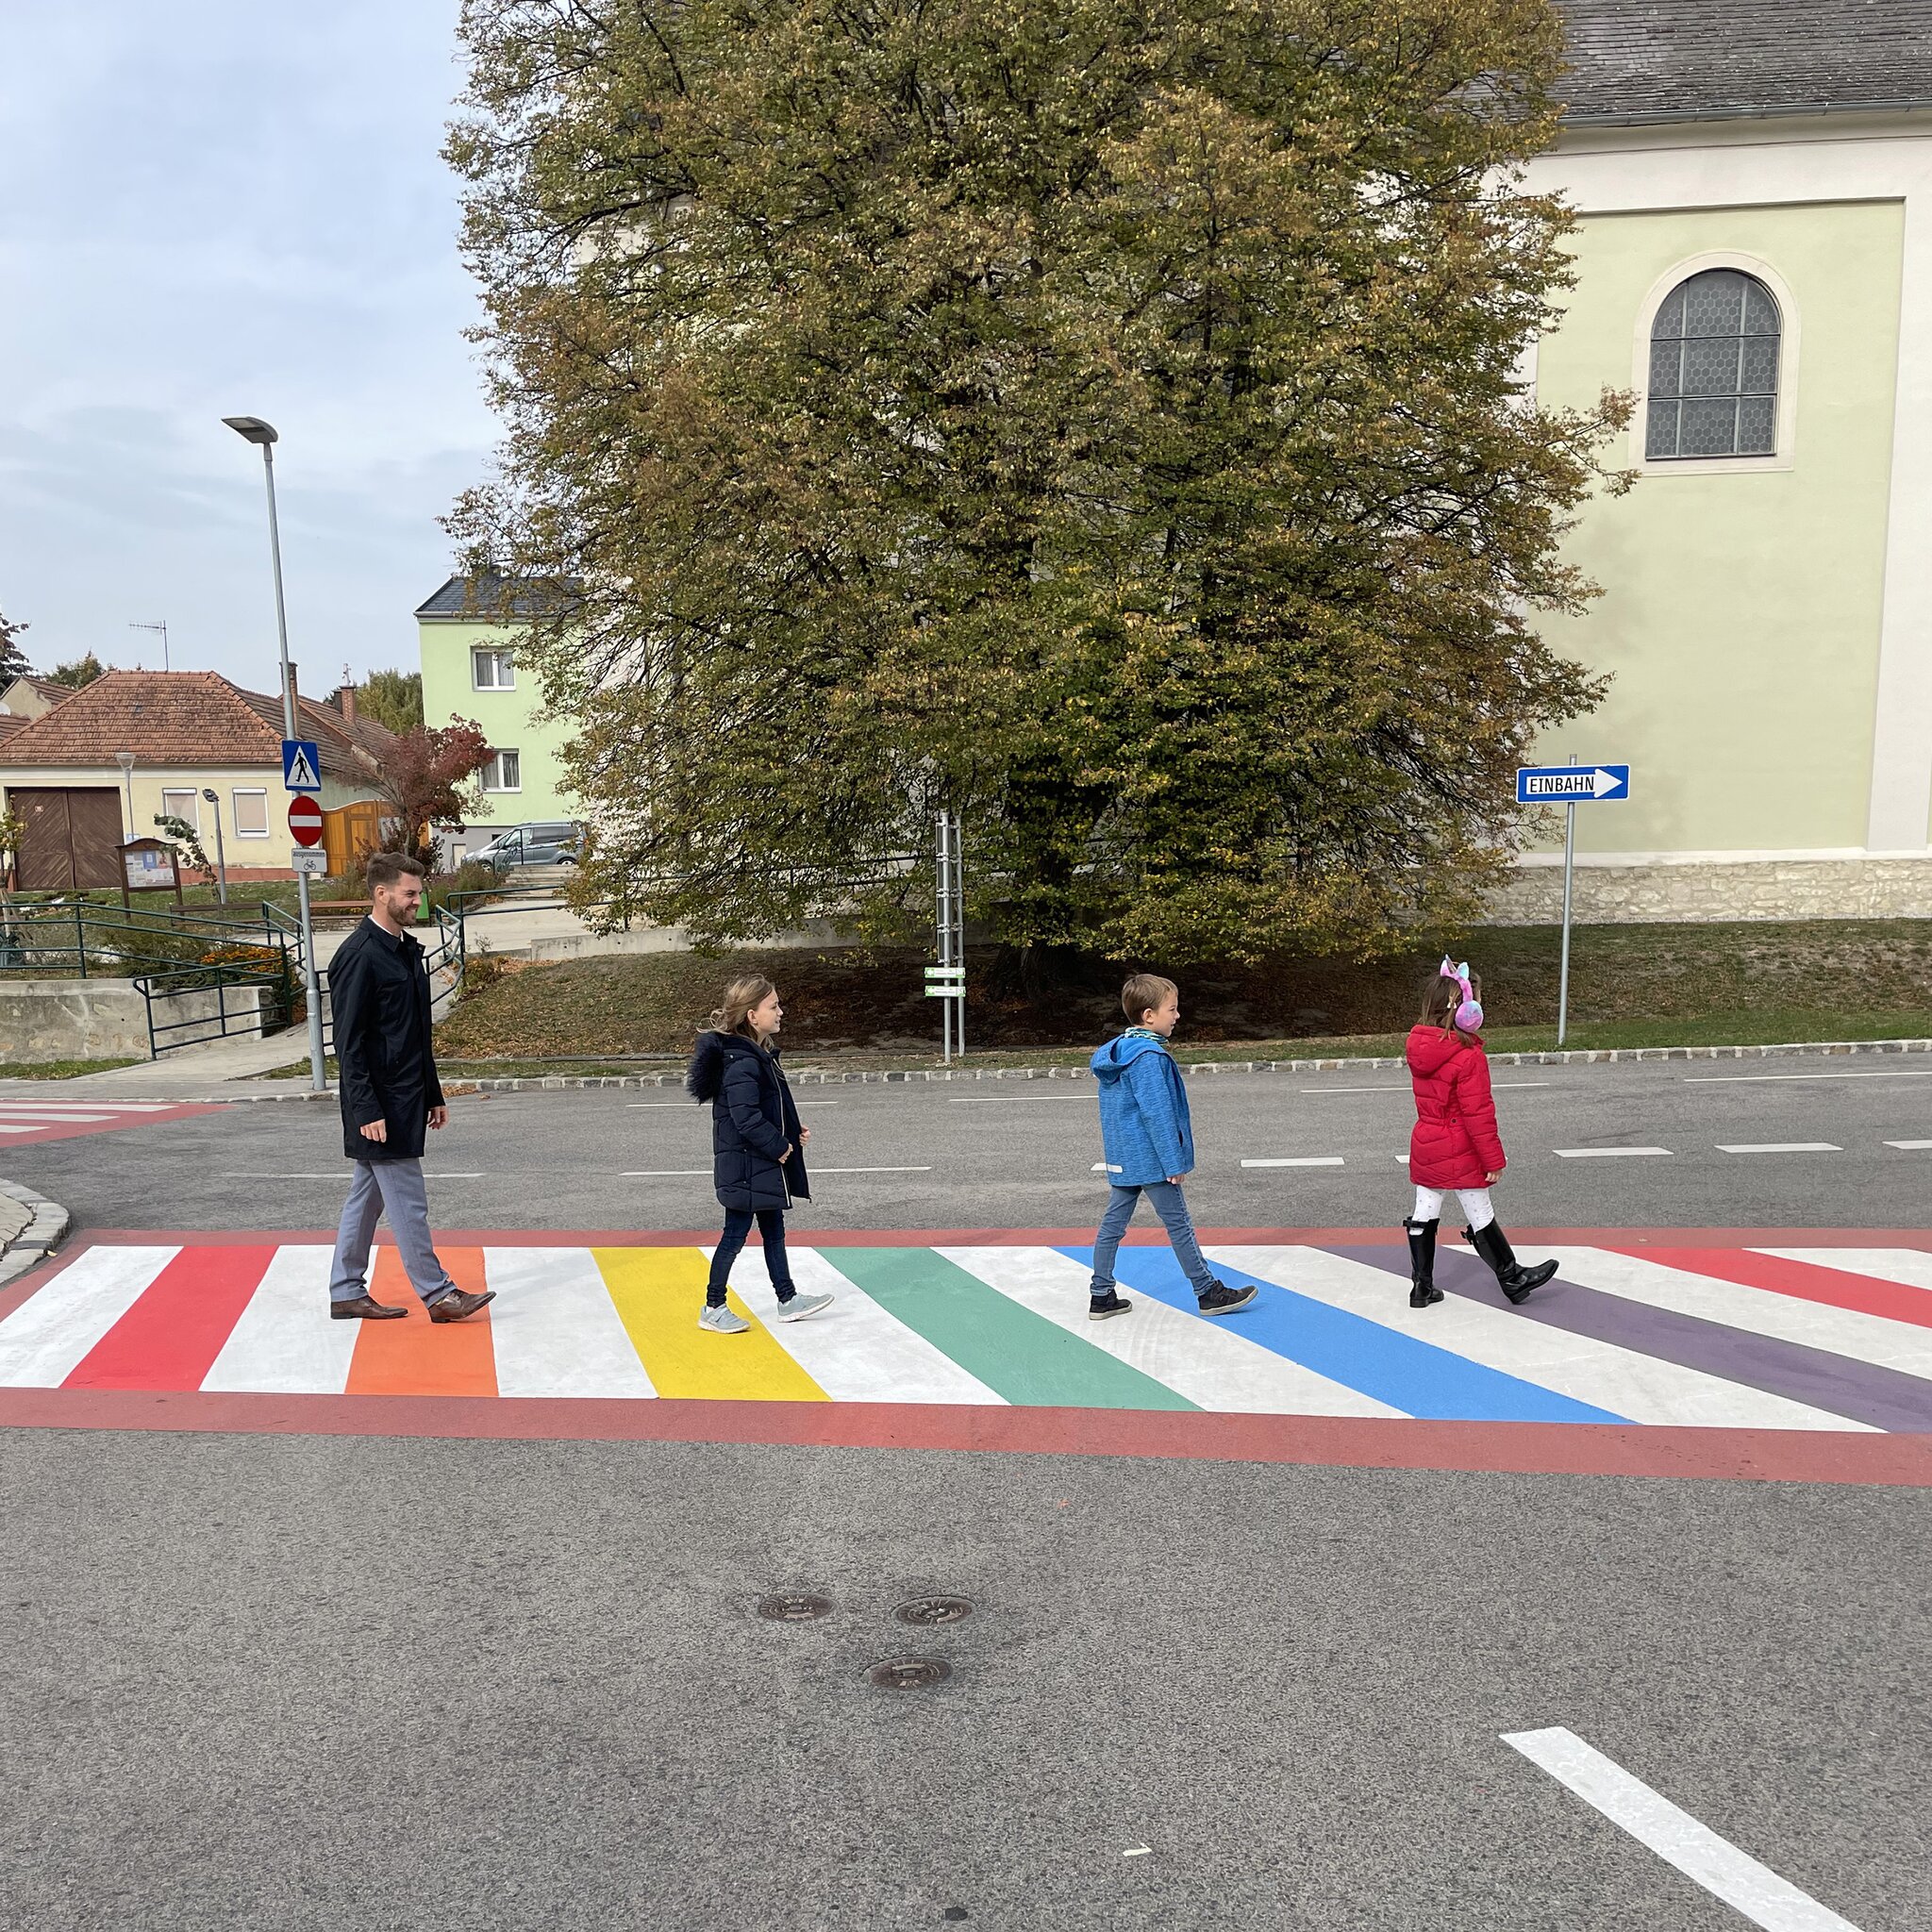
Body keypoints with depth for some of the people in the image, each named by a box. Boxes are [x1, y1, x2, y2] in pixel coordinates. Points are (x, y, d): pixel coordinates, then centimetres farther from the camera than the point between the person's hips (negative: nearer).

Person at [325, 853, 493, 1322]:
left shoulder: (408, 949, 13)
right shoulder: (358, 955, -15)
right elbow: (349, 1042, -17)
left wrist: (433, 1094, 19)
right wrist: (367, 1110, -20)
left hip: (406, 1099, 9)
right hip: (380, 1105, -9)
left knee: (367, 1198, 15)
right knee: (408, 1203, -2)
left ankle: (346, 1293, 24)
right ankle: (438, 1295, 6)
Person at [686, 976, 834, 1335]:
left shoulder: (759, 1054, 10)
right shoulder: (742, 1062, -22)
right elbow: (746, 1117, -26)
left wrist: (793, 1133, 6)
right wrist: (779, 1146, -17)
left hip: (764, 1166, 10)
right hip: (745, 1167, -10)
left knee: (773, 1230, 17)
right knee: (735, 1234, 1)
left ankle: (788, 1299, 27)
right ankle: (713, 1309, 14)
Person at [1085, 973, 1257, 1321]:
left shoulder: (1117, 1051, 10)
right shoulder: (1148, 1056, -20)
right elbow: (1157, 1114, -22)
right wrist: (1175, 1164, -17)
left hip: (1122, 1160, 9)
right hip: (1150, 1159, -9)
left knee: (1113, 1223, 10)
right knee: (1179, 1224, 2)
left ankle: (1101, 1296, 15)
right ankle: (1208, 1292, 13)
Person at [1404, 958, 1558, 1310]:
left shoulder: (1419, 1045, 1)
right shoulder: (1469, 1056, -21)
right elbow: (1477, 1114, -19)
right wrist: (1494, 1159, -11)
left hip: (1425, 1146, 7)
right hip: (1460, 1154, -7)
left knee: (1423, 1217, 11)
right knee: (1481, 1218, 8)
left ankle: (1422, 1286, 19)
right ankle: (1513, 1278, 26)